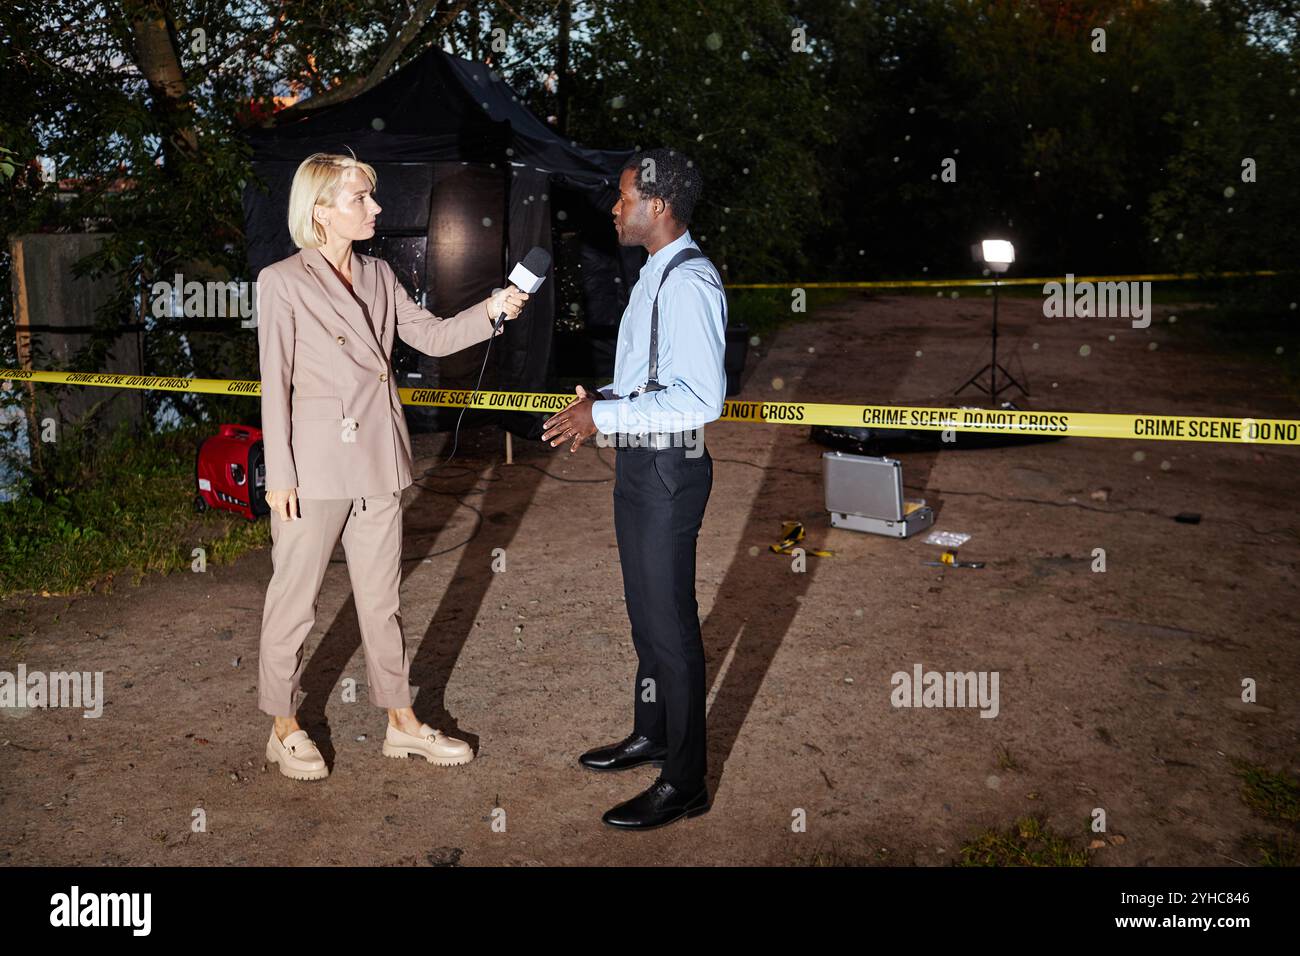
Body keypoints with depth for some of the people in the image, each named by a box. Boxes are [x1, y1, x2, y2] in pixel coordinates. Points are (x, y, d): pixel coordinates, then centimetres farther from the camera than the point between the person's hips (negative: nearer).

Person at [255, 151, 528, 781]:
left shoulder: (379, 276, 10)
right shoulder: (282, 282, -7)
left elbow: (431, 336, 7)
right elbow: (275, 385, -8)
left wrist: (492, 309, -10)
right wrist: (279, 476, -10)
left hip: (378, 465, 6)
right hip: (315, 464, -5)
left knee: (382, 597, 14)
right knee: (294, 599, 7)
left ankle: (401, 721, 26)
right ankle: (284, 728, 23)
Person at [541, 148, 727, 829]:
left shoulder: (688, 282, -19)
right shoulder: (656, 275, 13)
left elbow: (702, 397, -27)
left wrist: (605, 416, -23)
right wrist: (603, 400, 8)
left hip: (667, 469, -10)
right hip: (640, 465, 10)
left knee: (669, 623, -1)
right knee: (645, 611, 22)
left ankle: (684, 783, 14)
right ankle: (651, 735, 41)